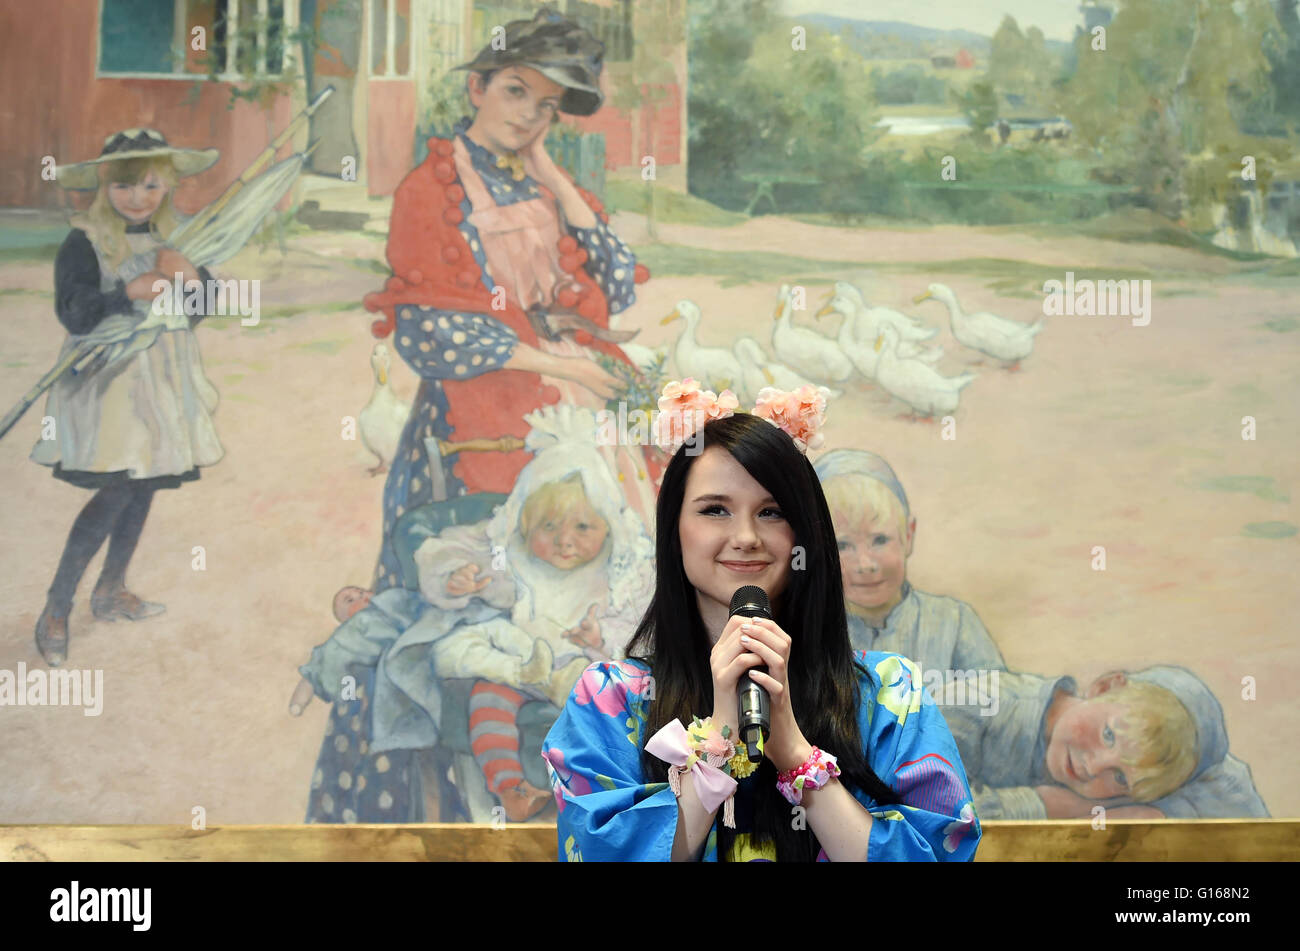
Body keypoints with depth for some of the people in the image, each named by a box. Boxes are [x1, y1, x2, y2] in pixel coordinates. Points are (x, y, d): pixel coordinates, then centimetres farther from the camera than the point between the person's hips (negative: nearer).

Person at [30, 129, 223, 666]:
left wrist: (190, 275, -16)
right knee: (116, 490, -12)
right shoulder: (85, 240, -9)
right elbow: (75, 313, -19)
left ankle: (110, 593, 27)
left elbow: (207, 304, 5)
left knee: (145, 485, 9)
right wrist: (137, 289, -29)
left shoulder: (178, 236, 9)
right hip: (109, 379, -6)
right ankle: (56, 609, -4)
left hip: (164, 377, 6)